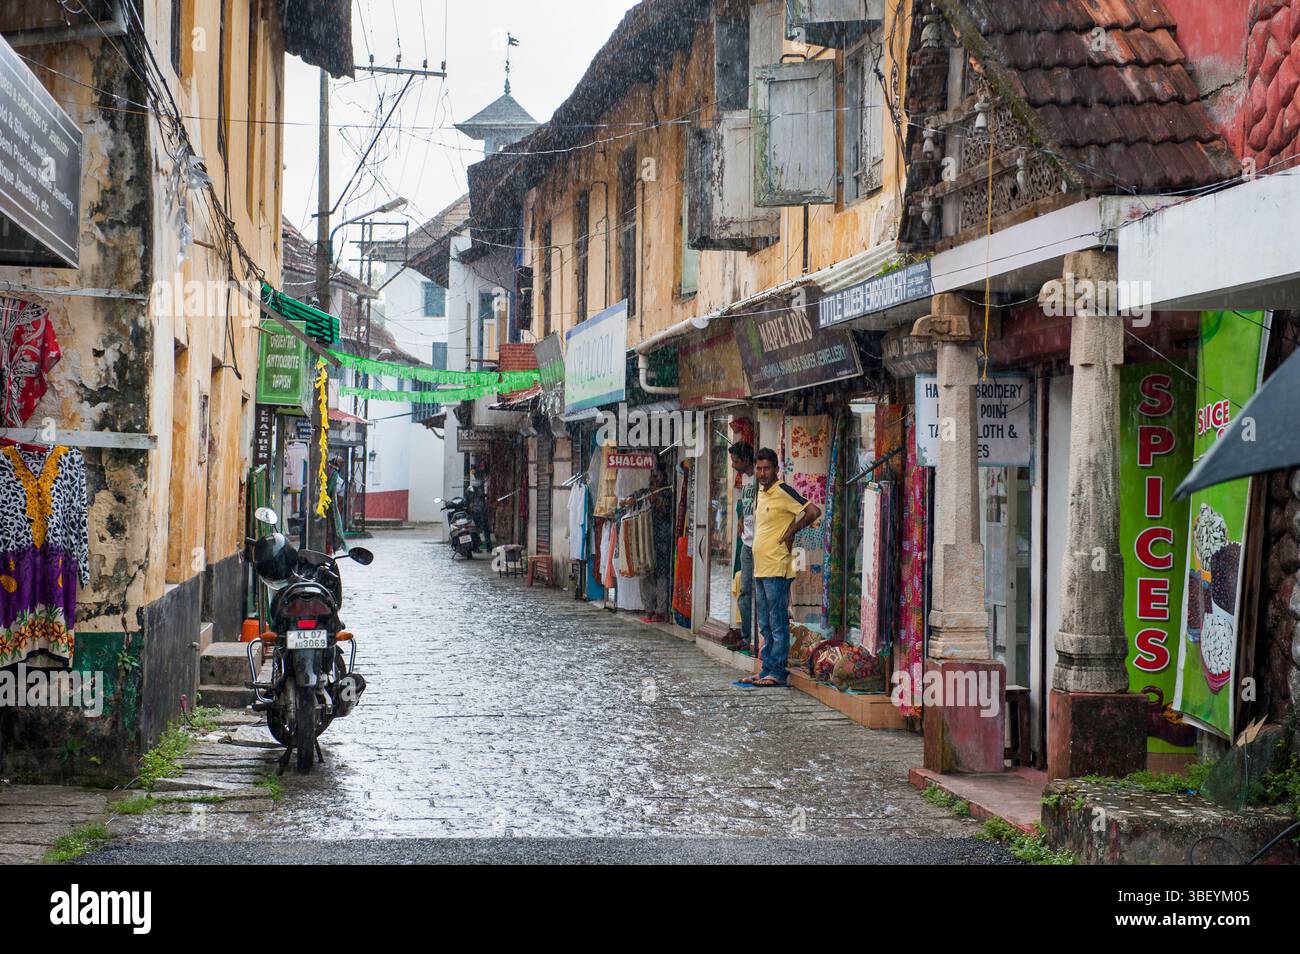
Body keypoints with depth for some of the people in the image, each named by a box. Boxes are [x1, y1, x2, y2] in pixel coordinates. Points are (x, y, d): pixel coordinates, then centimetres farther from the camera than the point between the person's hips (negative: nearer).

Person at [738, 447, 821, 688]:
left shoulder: (783, 492, -10)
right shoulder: (761, 493, 16)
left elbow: (814, 512, -18)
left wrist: (791, 531, -8)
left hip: (777, 569, -9)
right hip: (760, 568, 9)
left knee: (778, 624, -6)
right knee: (765, 626, 11)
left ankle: (777, 672, -5)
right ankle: (767, 670, 16)